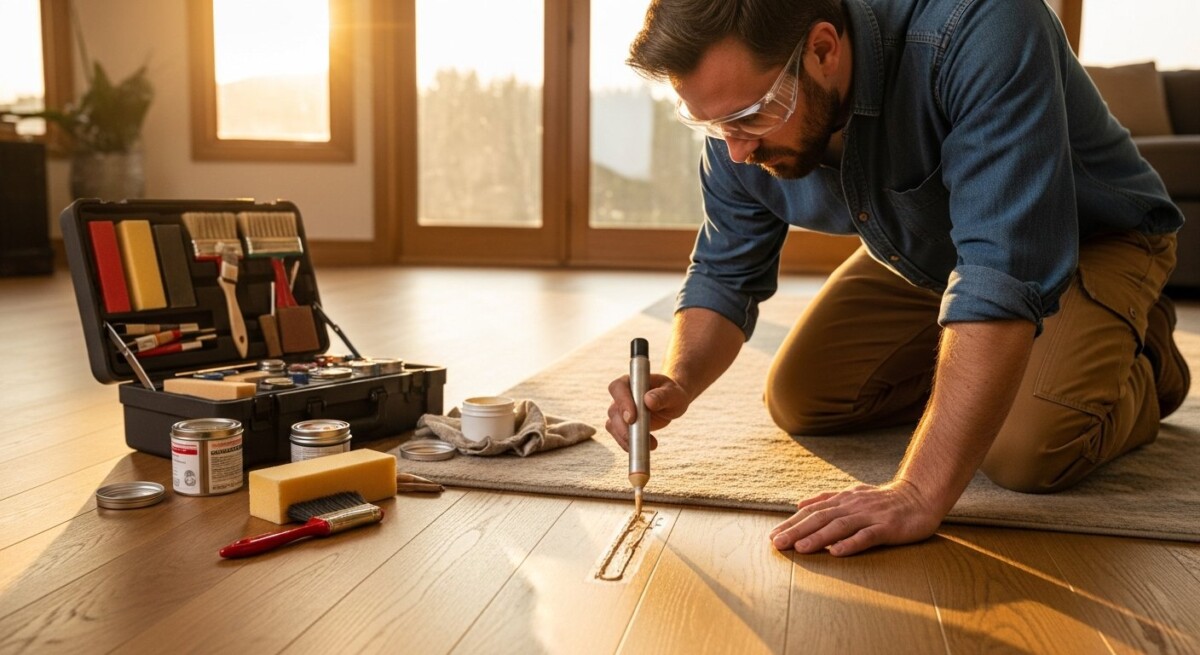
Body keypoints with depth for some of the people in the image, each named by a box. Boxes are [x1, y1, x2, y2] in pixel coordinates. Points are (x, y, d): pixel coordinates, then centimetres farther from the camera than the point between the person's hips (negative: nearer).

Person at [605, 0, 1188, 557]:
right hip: (919, 257, 6)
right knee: (796, 401, 0)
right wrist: (678, 381, -31)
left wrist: (917, 494, -49)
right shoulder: (739, 115, -20)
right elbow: (724, 275, -9)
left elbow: (1003, 278, -47)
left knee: (1029, 453, -26)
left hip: (1091, 242, -5)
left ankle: (1143, 367, 8)